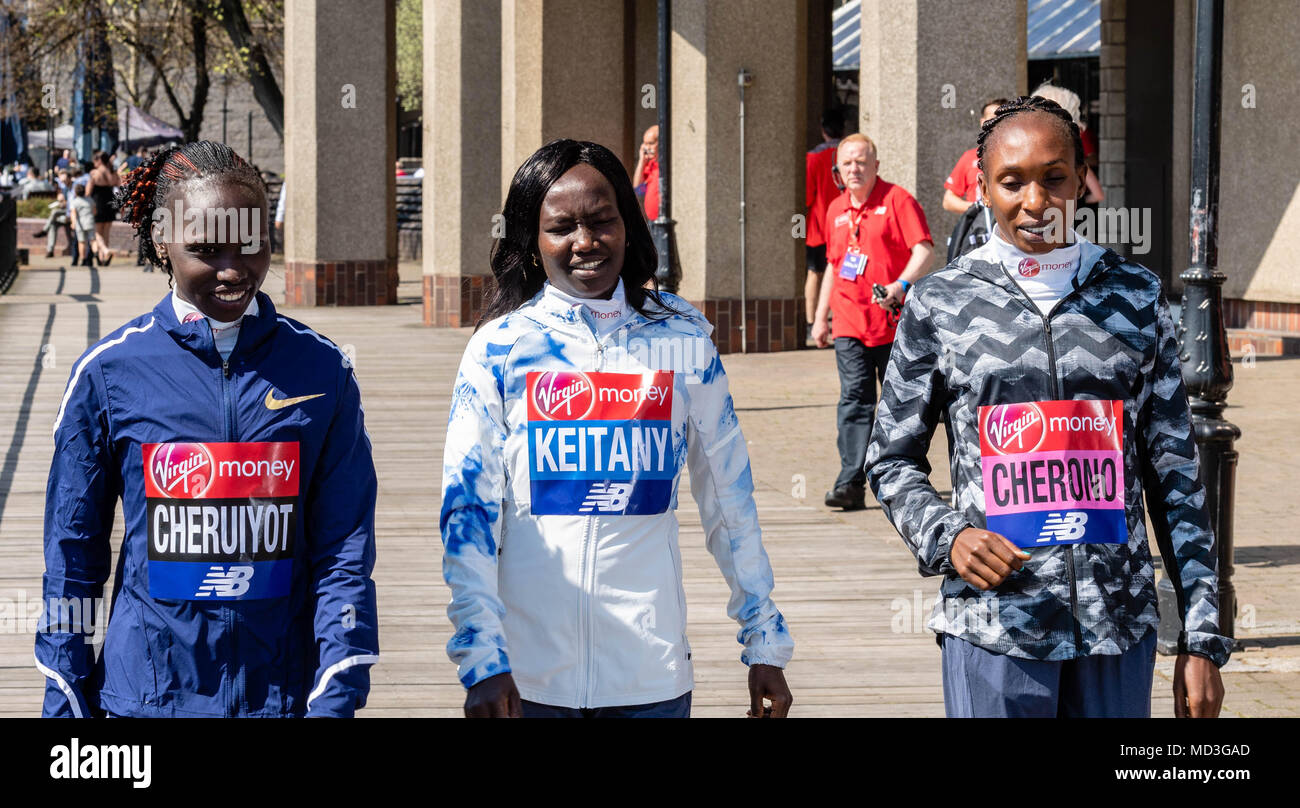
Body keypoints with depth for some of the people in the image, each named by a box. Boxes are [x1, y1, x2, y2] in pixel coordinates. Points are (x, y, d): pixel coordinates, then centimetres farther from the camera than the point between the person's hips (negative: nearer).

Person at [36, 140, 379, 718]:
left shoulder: (322, 370, -1)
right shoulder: (108, 372, -3)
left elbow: (345, 552, 0)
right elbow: (72, 553, 3)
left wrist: (336, 698, -7)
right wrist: (66, 700, 1)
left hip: (285, 692, 1)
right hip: (148, 693, 0)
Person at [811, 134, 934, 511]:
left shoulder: (896, 200, -4)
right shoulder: (836, 210, 15)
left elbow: (924, 249, -12)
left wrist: (900, 285, -28)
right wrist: (820, 317, 22)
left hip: (892, 322, -4)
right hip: (850, 323, 4)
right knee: (854, 401, -6)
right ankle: (851, 483, -12)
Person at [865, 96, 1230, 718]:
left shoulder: (1137, 297, 6)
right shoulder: (940, 305, 2)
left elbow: (1175, 475, 8)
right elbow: (892, 460, 9)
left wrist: (1202, 639, 3)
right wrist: (946, 537, -11)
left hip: (1120, 627, 2)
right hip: (993, 631, -1)